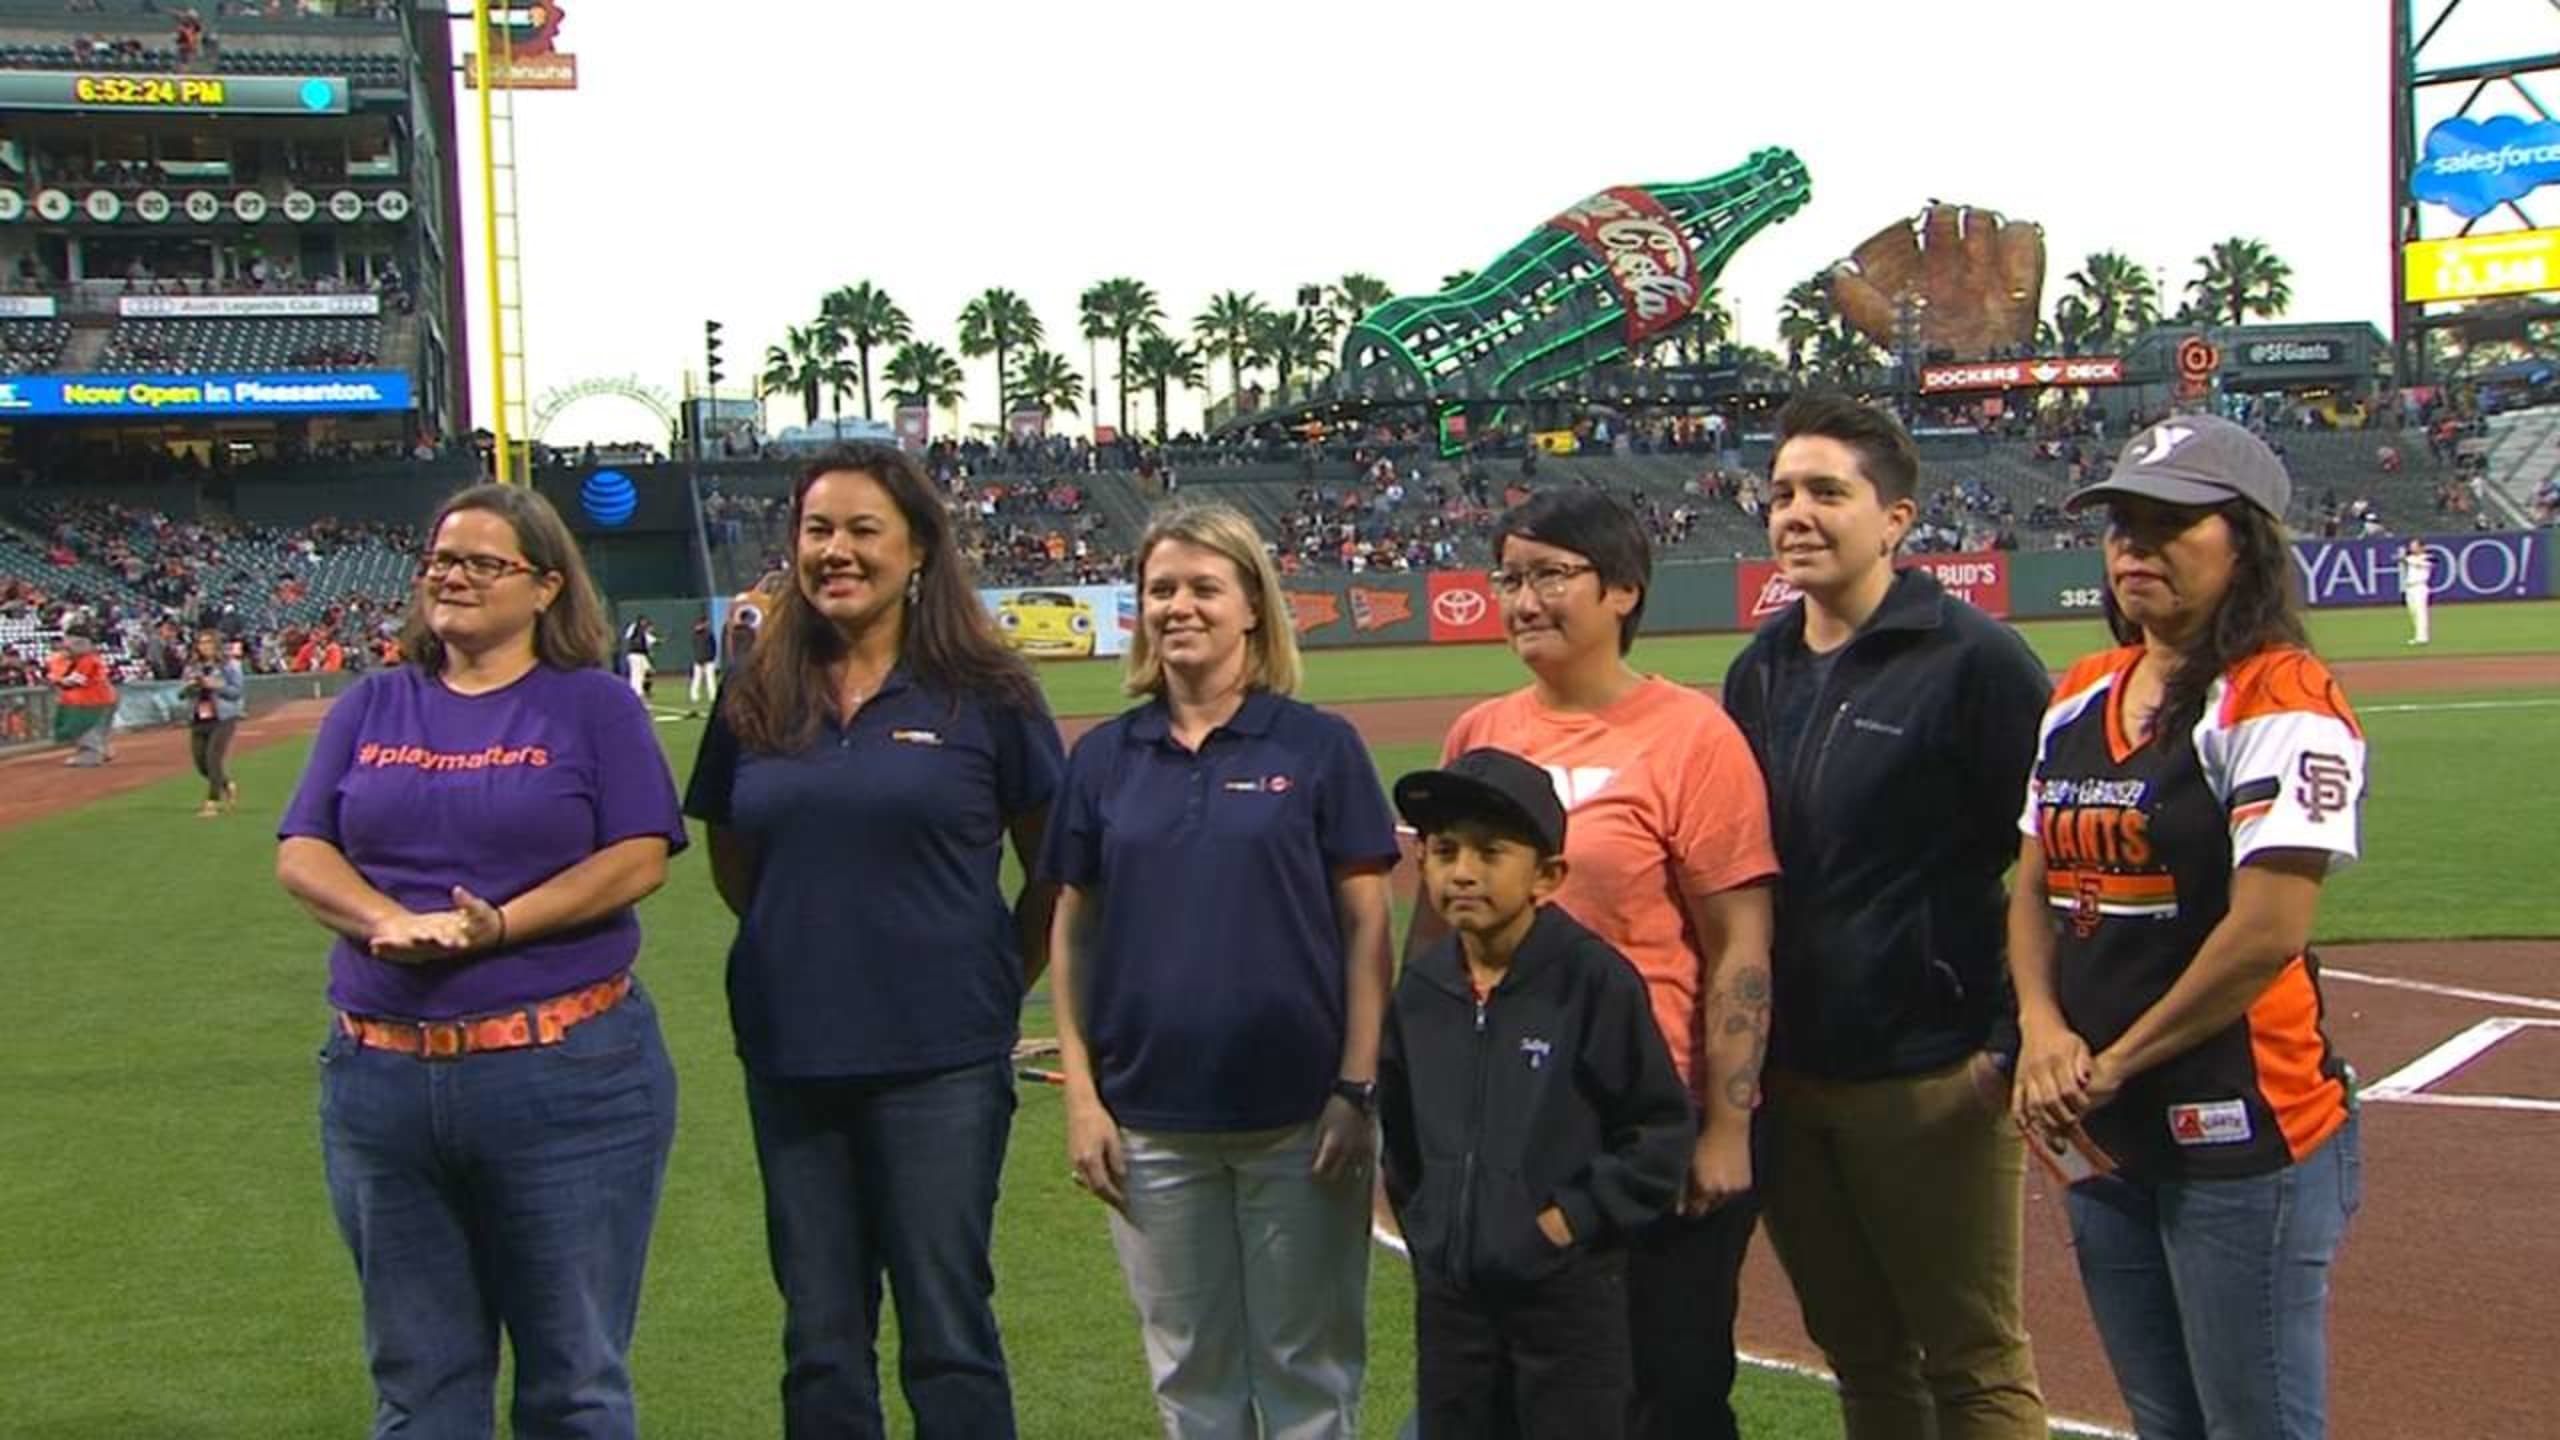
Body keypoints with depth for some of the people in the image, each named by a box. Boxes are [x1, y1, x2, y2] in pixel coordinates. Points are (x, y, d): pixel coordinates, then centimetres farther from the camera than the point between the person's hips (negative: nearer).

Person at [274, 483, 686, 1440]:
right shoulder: (372, 706, 12)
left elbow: (639, 857, -8)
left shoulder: (594, 705, 1)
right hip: (379, 1080, 4)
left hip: (568, 1078, -4)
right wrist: (388, 920, -14)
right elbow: (301, 853, 6)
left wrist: (498, 924, -19)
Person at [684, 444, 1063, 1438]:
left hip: (941, 1059, -3)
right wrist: (808, 953, 12)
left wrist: (997, 982, 3)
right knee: (818, 1340, 12)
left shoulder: (984, 694, -3)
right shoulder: (757, 700, 6)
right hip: (790, 1057, 4)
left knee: (947, 1334, 2)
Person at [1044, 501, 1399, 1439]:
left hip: (1298, 1115, -2)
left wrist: (1357, 1090, -9)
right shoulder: (1104, 757, 5)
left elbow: (1365, 925, -3)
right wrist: (1080, 1095, 1)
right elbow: (1073, 932, 7)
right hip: (1151, 1122, 3)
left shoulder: (1319, 746, -2)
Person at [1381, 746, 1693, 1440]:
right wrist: (1421, 1219, 8)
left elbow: (1660, 1127, -13)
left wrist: (1575, 1215, -14)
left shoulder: (1594, 979, -15)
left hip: (1568, 1288, -5)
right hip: (1448, 1288, 5)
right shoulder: (1420, 990, 3)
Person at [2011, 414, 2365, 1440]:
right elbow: (2034, 886, 14)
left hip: (2244, 1134, -7)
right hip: (2104, 1140, 8)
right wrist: (2044, 1029, -4)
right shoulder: (2080, 697, 12)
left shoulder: (2279, 702, -12)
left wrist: (2112, 1063, -12)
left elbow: (2269, 931, -20)